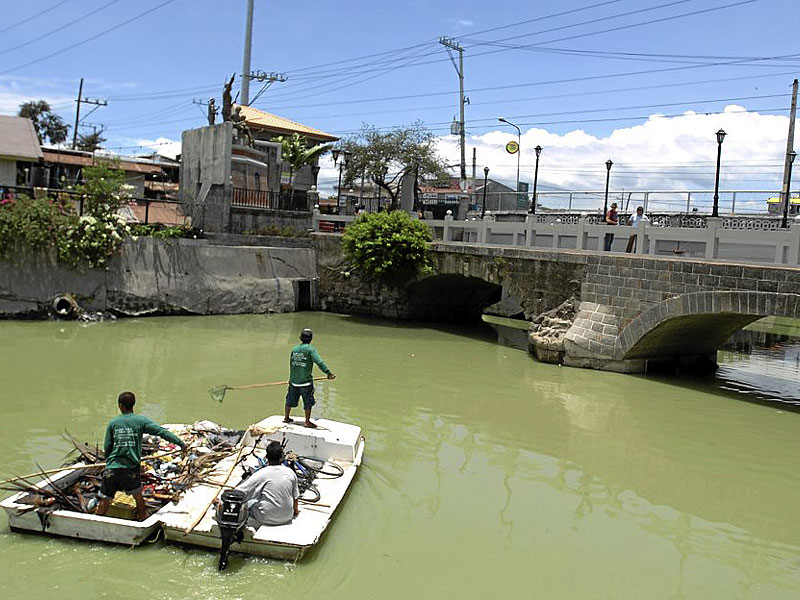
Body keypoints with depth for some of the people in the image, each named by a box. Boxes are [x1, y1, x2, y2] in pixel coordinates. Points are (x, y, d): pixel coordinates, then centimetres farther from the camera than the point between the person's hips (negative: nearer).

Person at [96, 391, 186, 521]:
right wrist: (180, 443, -3)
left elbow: (107, 447, 7)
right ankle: (143, 518, 32)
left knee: (104, 499, 11)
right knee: (137, 494, 21)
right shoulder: (141, 420, -2)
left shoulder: (113, 423, 2)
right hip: (132, 467, 0)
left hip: (112, 468, 0)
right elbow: (162, 432, -6)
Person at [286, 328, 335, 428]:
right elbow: (319, 362, -25)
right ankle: (307, 421, 14)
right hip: (305, 382, -5)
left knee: (290, 400, 19)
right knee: (308, 402, 8)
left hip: (293, 381, 5)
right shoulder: (310, 349, -13)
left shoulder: (294, 349, 4)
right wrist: (328, 373, -27)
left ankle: (286, 418, 33)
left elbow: (291, 364, 12)